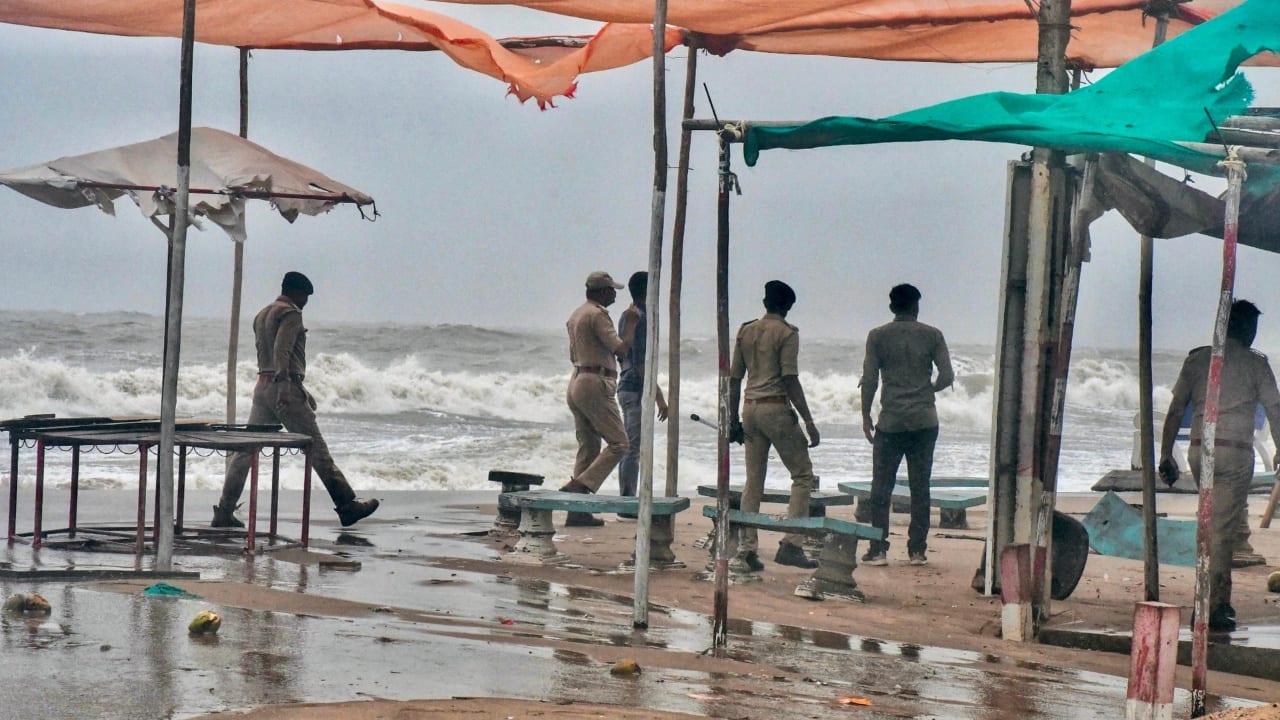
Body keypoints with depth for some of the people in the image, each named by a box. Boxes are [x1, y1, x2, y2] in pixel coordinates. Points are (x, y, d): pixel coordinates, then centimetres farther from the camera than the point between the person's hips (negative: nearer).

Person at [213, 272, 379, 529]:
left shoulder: (262, 314, 21)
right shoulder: (290, 313, -7)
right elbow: (282, 351, -21)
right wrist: (285, 389, -30)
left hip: (262, 385, 8)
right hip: (285, 386, -8)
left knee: (247, 450, 5)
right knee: (316, 449, -3)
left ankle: (224, 512, 0)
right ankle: (347, 506, 0)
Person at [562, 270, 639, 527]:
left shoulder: (576, 315, 18)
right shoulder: (597, 315, -12)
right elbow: (621, 349, -16)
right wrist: (632, 325, -3)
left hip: (576, 381, 10)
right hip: (595, 383, -10)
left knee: (588, 447, 9)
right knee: (618, 443, -6)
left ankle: (578, 511, 5)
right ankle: (579, 486, -18)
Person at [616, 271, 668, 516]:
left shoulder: (626, 317, 15)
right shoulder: (641, 319, -15)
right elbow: (640, 362, -21)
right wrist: (659, 397, -20)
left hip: (625, 387, 10)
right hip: (637, 389, -10)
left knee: (629, 448, 12)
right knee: (634, 449, -8)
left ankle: (626, 500, 15)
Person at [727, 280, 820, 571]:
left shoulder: (745, 331, 11)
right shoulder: (787, 333, -7)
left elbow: (734, 378, 12)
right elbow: (790, 380, -14)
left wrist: (734, 419, 19)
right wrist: (809, 422, -13)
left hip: (750, 407, 6)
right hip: (776, 408, -6)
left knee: (753, 481, 10)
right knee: (803, 475, 2)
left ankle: (747, 548, 5)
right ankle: (790, 545, -9)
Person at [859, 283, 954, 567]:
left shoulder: (878, 336, 0)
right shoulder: (932, 335, 2)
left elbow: (869, 380, -2)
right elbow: (947, 376, 0)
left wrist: (866, 416, 7)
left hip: (891, 421, -1)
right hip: (924, 421, 1)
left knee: (881, 487, 3)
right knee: (920, 487, 7)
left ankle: (878, 549, -1)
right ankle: (917, 549, 6)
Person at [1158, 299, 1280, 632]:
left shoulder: (1197, 358, 8)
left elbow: (1175, 410, 7)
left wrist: (1166, 455, 11)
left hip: (1199, 451, 4)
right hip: (1235, 453, -4)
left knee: (1213, 523, 17)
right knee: (1223, 531, -3)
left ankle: (1220, 599, 16)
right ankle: (1213, 608, -5)